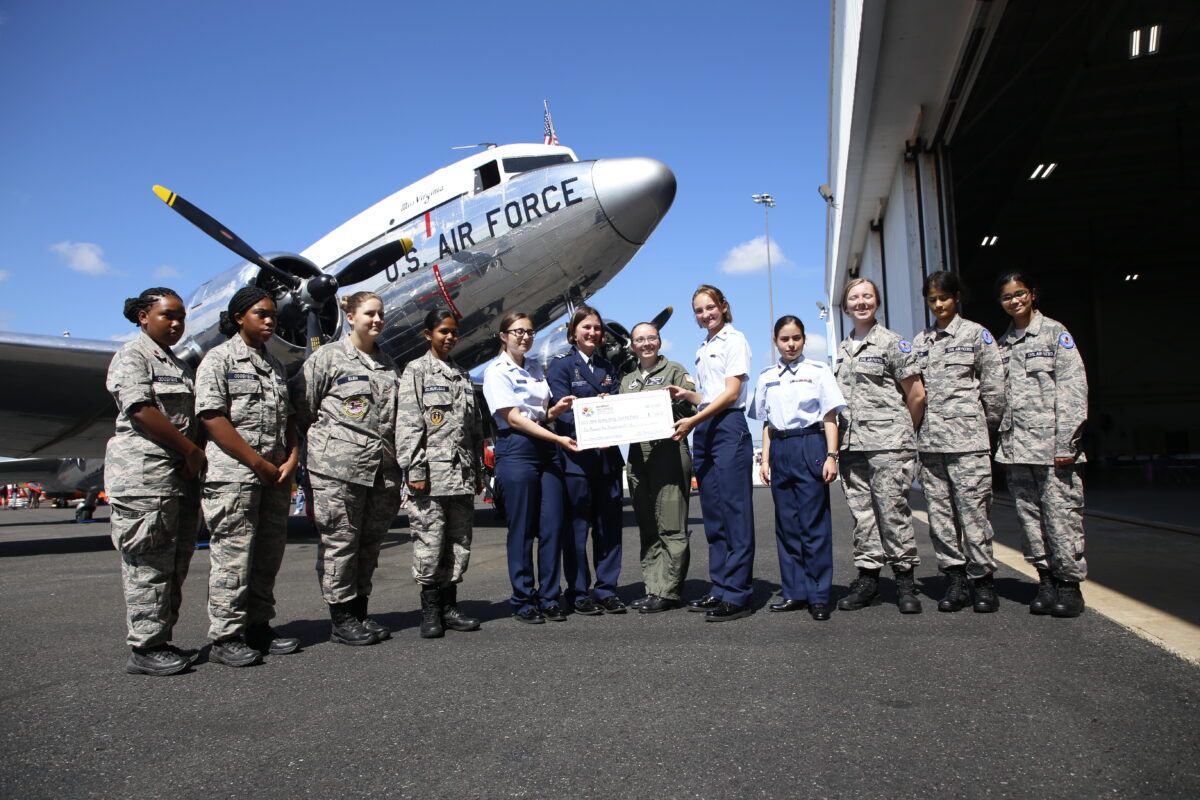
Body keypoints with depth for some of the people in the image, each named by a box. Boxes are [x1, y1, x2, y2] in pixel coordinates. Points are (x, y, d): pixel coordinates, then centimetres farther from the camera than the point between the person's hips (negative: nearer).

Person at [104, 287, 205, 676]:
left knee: (174, 566, 10)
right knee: (148, 565, -6)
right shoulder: (132, 357, -3)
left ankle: (161, 641, 17)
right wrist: (192, 451, -12)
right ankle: (143, 649, 1)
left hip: (182, 475, 8)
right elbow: (142, 410, -15)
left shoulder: (180, 366, 22)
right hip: (145, 473, -8)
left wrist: (196, 457, 4)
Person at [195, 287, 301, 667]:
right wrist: (261, 464, -14)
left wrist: (291, 459, -1)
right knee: (232, 559, -3)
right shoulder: (219, 359, -2)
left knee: (268, 558, 11)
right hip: (234, 477, -7)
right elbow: (213, 418, -12)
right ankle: (225, 638, 6)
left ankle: (258, 628, 22)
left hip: (275, 477, 7)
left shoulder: (274, 364, 18)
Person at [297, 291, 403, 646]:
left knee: (369, 544, 10)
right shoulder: (328, 357, 1)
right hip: (338, 467, -5)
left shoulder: (389, 364, 18)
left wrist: (402, 470, 15)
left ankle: (360, 613, 21)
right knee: (340, 541, -1)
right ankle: (341, 619, 9)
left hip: (382, 470, 6)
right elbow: (302, 410, -1)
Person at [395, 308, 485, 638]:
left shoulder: (463, 375, 19)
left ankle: (449, 605, 16)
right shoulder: (417, 370, 2)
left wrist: (478, 471, 15)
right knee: (430, 541, -3)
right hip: (431, 471, -6)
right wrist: (414, 470, -14)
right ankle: (430, 610, 8)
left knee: (460, 542, 7)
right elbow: (408, 424, -7)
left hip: (462, 473, 6)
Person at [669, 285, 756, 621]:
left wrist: (692, 421, -17)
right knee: (712, 513, 8)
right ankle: (720, 588, 15)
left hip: (729, 427, -8)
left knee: (735, 511, -8)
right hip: (703, 430, 8)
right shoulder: (701, 349, 20)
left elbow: (731, 393, -12)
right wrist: (686, 394, 5)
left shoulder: (734, 340, -2)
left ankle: (737, 594, -6)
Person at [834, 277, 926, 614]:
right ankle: (867, 577, 16)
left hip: (888, 444, -5)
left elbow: (917, 396, -2)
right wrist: (841, 441, 14)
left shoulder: (892, 343, -2)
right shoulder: (841, 350, 15)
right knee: (862, 513, 8)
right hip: (852, 445, 5)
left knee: (893, 510, -3)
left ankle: (905, 579, 9)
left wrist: (903, 432, 6)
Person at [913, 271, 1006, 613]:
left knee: (973, 508, -5)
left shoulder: (976, 333, 3)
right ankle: (955, 579, 13)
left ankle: (983, 579, 6)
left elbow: (993, 384, 1)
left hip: (967, 437, -4)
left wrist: (989, 423, 4)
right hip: (930, 440, 5)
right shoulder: (919, 341, 15)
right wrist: (919, 423, 7)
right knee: (939, 512, 5)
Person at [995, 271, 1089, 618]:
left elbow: (1073, 387, -5)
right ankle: (1046, 580, 15)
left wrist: (1066, 443, -13)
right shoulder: (1003, 344, 16)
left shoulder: (1055, 332, 2)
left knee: (1061, 513, -5)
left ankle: (1070, 583, 5)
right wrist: (1004, 440, 7)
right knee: (1030, 517, 6)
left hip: (1050, 442, -5)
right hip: (1017, 446, 5)